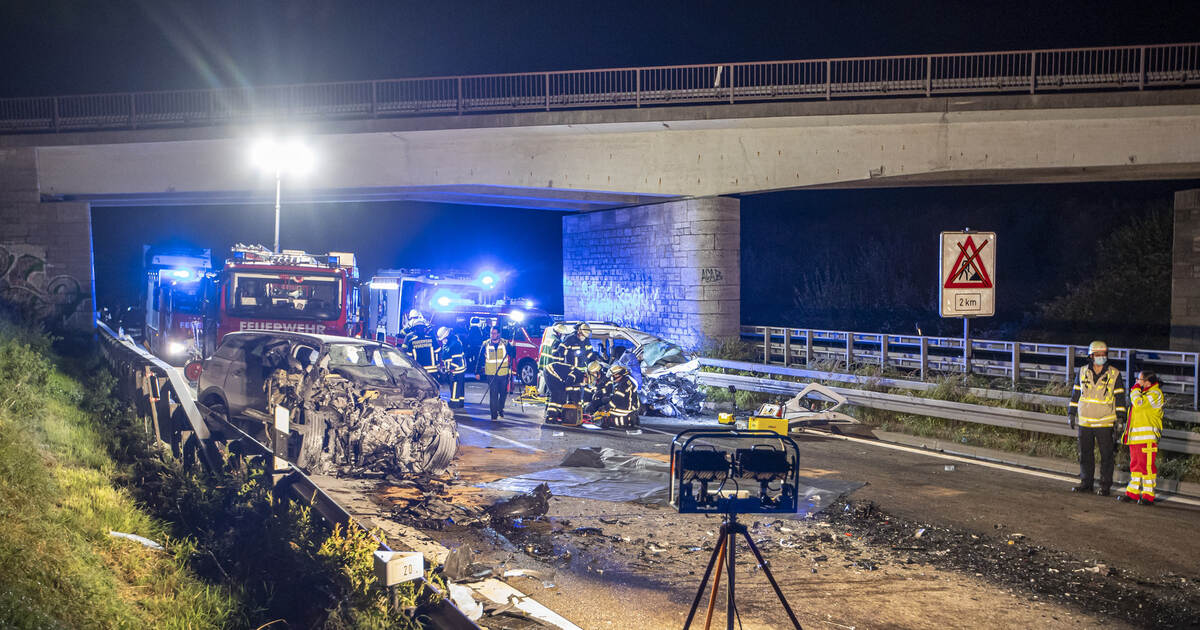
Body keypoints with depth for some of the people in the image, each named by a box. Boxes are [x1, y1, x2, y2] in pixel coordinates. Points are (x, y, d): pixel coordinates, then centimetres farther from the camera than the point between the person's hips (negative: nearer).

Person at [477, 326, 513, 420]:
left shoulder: (505, 343, 2)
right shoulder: (485, 344, 3)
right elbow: (480, 359, 8)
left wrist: (513, 347, -12)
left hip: (503, 373, 1)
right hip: (491, 373, -1)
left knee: (503, 393, 9)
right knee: (493, 394, -5)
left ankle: (500, 409, 32)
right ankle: (494, 413, 1)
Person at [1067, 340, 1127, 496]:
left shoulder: (1114, 374, -3)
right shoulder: (1083, 372, 6)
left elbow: (1120, 397, -1)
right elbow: (1076, 394, 13)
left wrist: (1120, 419, -6)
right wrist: (1071, 414, 11)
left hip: (1105, 423, -3)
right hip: (1084, 422, 3)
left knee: (1106, 455, 1)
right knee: (1085, 454, 9)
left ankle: (1105, 486, 9)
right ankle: (1086, 483, 19)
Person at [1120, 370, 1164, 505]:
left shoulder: (1155, 394, -9)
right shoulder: (1144, 393, 21)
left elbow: (1139, 404, -25)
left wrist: (1135, 388, -10)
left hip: (1147, 438, -9)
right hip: (1135, 437, 9)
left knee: (1147, 466, -6)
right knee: (1135, 466, 12)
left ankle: (1148, 495, -2)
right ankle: (1133, 493, 17)